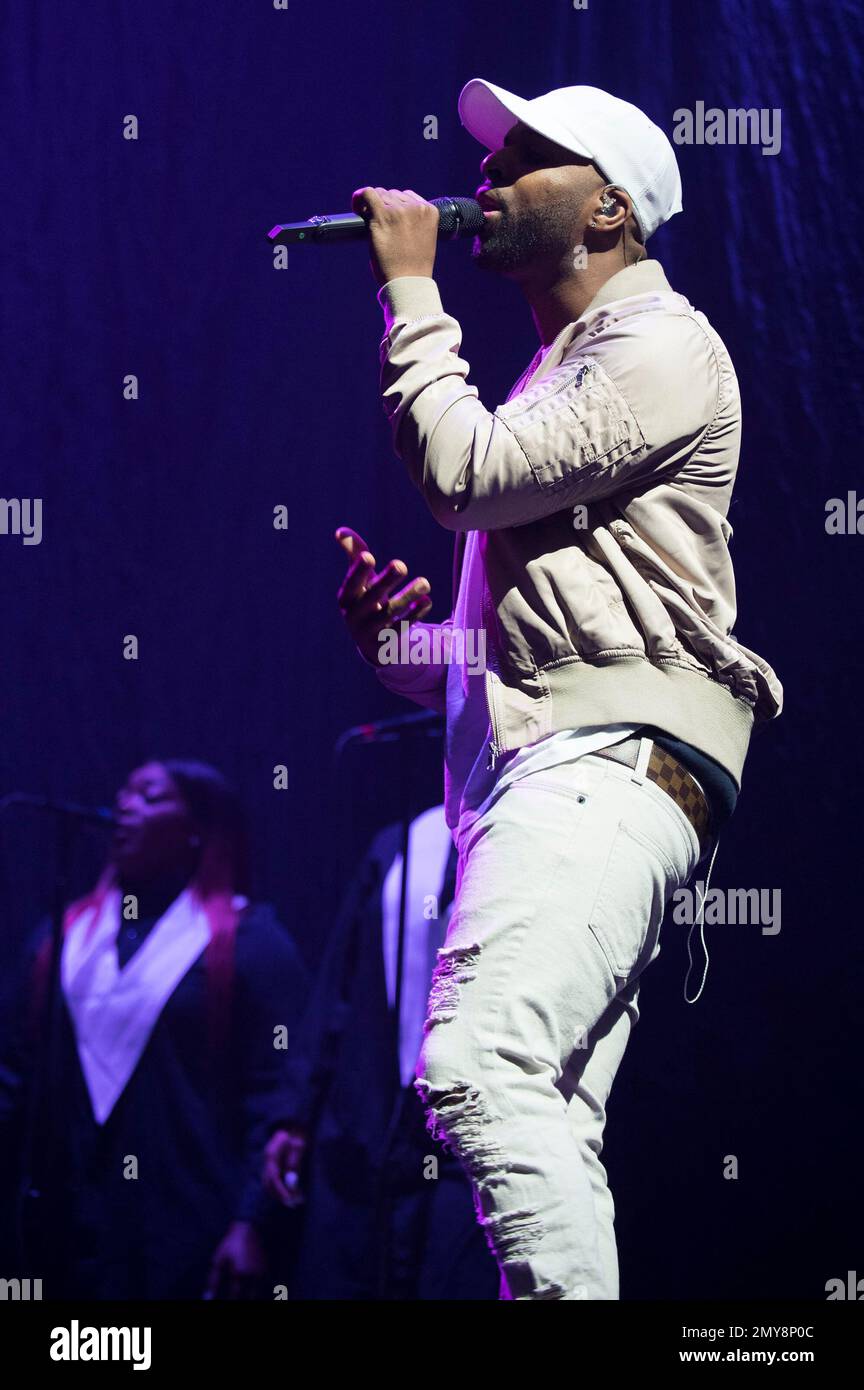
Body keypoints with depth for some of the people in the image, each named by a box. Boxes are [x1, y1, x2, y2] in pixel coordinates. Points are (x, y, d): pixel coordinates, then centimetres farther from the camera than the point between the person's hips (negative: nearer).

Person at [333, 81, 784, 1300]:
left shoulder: (661, 345, 1)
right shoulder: (562, 373, 31)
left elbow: (464, 474, -12)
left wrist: (411, 291, -1)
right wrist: (397, 642, 14)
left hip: (608, 757, -10)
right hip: (538, 769, 10)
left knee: (477, 1067, -27)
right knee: (547, 1130, 0)